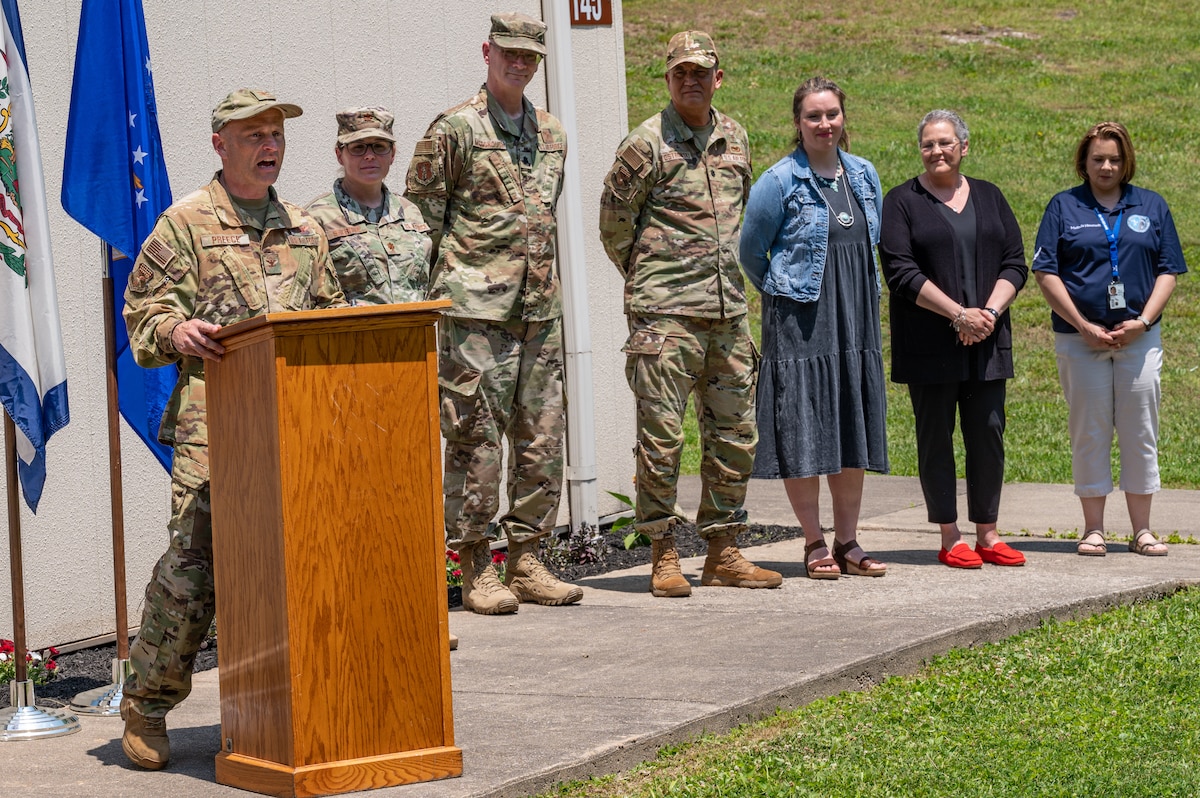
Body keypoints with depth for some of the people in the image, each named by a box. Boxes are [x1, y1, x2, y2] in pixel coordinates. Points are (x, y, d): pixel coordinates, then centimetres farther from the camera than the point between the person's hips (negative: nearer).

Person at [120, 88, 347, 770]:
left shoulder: (304, 230, 23)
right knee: (194, 565, -11)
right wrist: (176, 331, -18)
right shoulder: (185, 224, 8)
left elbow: (330, 311, 28)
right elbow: (145, 311, 3)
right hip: (213, 422, -5)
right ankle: (147, 702, 3)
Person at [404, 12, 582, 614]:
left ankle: (526, 560, 15)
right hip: (476, 313, -6)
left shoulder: (551, 135, 16)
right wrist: (439, 291, -4)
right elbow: (420, 212, -3)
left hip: (540, 309, 6)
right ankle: (476, 570, 1)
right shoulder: (454, 130, -4)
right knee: (475, 440, -5)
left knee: (541, 439, 7)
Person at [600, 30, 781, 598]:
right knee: (662, 435, -5)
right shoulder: (646, 144, -6)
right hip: (665, 314, -6)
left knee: (734, 434, 8)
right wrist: (649, 280, 6)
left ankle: (722, 554, 16)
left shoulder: (735, 139, 12)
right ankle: (663, 557, 2)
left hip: (728, 311, 6)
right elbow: (613, 221, -1)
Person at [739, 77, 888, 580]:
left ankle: (847, 542, 13)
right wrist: (782, 293, 7)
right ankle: (814, 544, 4)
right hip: (799, 322, -5)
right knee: (803, 431, -4)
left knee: (854, 430, 6)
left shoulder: (864, 176, 10)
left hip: (856, 321, 5)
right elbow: (751, 250, 0)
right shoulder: (780, 181, -7)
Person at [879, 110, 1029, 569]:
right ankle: (950, 539, 7)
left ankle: (987, 534, 13)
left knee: (988, 435, 4)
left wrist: (989, 312, -9)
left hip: (986, 342, 3)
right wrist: (959, 314, -15)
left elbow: (1015, 263, 9)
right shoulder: (903, 202, 0)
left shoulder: (988, 198, 13)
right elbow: (901, 272, -10)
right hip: (928, 344, -3)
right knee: (936, 436, 0)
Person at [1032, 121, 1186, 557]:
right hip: (1080, 339, -1)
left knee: (1140, 433, 2)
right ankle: (1093, 529, 8)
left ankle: (1141, 530, 8)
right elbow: (1046, 273, 0)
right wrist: (1083, 325, -8)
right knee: (1089, 434, 1)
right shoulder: (1064, 207, 5)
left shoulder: (1152, 207, 11)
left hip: (1139, 338, 1)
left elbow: (1168, 270, 8)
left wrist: (1144, 320, -7)